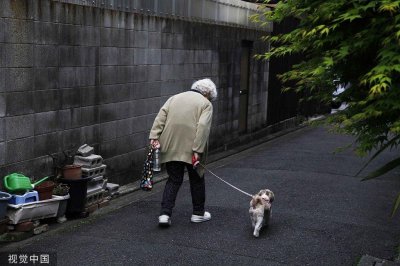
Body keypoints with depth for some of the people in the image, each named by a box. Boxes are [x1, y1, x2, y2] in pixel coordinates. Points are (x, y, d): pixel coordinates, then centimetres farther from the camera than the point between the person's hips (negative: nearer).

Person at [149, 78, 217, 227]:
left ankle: (165, 214, 1)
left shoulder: (174, 98, 18)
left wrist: (154, 136, -3)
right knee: (196, 180, 15)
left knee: (173, 180, 12)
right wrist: (197, 150, -15)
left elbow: (160, 118, 4)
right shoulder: (206, 104, 4)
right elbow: (203, 126, -12)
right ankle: (198, 213, 25)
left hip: (171, 147, 4)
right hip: (190, 148, -3)